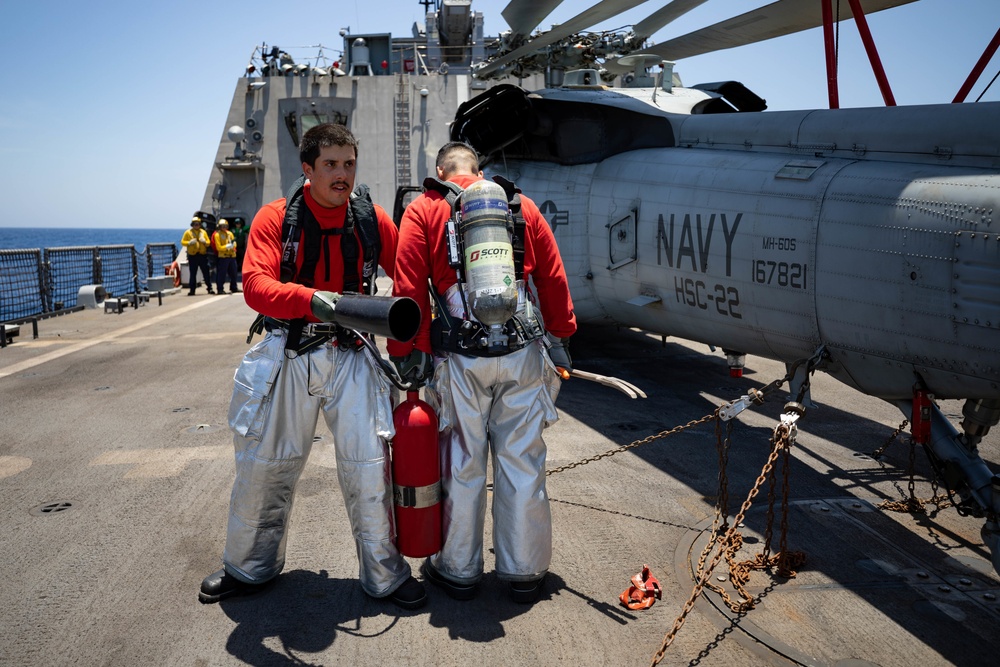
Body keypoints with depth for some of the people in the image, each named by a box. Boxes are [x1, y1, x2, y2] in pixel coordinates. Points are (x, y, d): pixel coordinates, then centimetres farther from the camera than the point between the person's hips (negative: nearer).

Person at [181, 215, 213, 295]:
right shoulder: (188, 232, 4)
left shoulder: (203, 232, 12)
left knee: (206, 272, 2)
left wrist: (204, 242, -10)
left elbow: (208, 243, 13)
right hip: (192, 256, -2)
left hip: (203, 255, 2)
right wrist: (189, 243, -16)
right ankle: (192, 290, 7)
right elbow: (182, 242, 2)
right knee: (192, 274, 2)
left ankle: (209, 288, 7)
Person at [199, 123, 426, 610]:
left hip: (349, 356, 0)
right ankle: (248, 568, 35)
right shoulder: (276, 217, -5)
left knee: (368, 465, -3)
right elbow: (255, 285, -18)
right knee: (263, 466, 12)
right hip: (287, 354, 0)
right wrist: (312, 299, -35)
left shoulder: (372, 220, 1)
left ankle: (384, 575, 16)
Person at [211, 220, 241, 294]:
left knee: (233, 273, 11)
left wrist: (233, 245, -13)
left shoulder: (230, 233, 13)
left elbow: (234, 244, 10)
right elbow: (218, 247, -9)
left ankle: (234, 288, 22)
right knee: (222, 274, -6)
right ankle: (220, 289, -2)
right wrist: (227, 246, -20)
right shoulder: (217, 235, -3)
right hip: (223, 256, -6)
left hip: (232, 255, 6)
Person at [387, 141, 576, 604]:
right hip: (523, 354, 2)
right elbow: (553, 278, 11)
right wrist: (560, 338, 18)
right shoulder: (522, 205, 12)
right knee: (522, 464, 10)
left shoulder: (423, 210, 5)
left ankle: (458, 570, 24)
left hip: (461, 360, -2)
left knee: (461, 467, 10)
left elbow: (409, 288, -2)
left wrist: (407, 352, 2)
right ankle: (525, 572, 23)